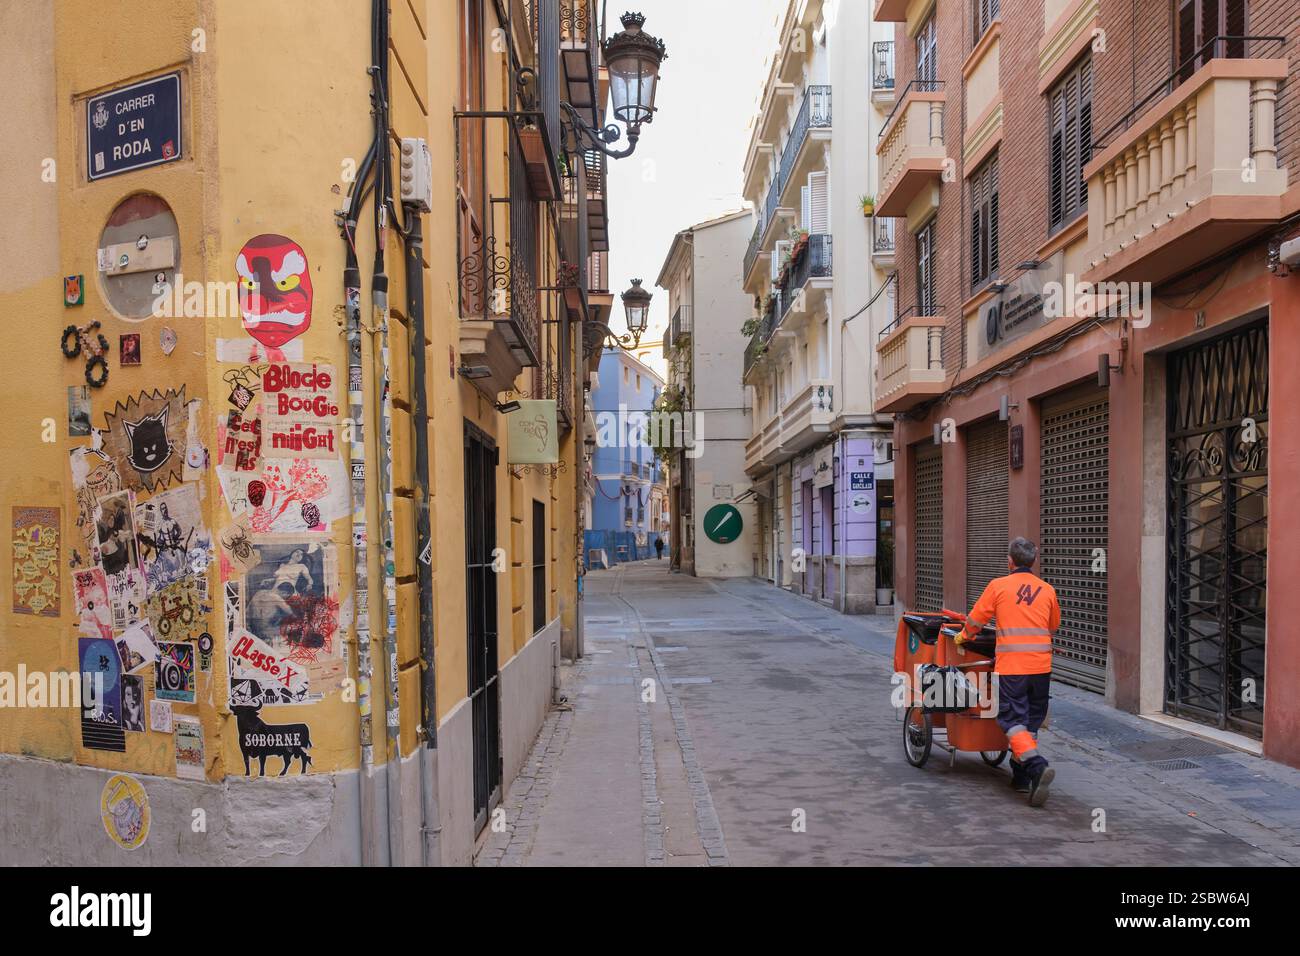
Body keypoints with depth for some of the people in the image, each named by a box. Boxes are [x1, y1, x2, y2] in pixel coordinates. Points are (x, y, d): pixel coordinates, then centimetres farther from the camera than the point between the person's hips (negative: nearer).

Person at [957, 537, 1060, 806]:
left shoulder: (998, 586, -1)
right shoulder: (1047, 590, 10)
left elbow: (976, 619, 6)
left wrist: (963, 637, 25)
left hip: (1011, 666, -4)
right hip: (1041, 666, 4)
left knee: (1012, 719, -2)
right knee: (1031, 719, 14)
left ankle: (1037, 765, -23)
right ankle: (1021, 776, 20)